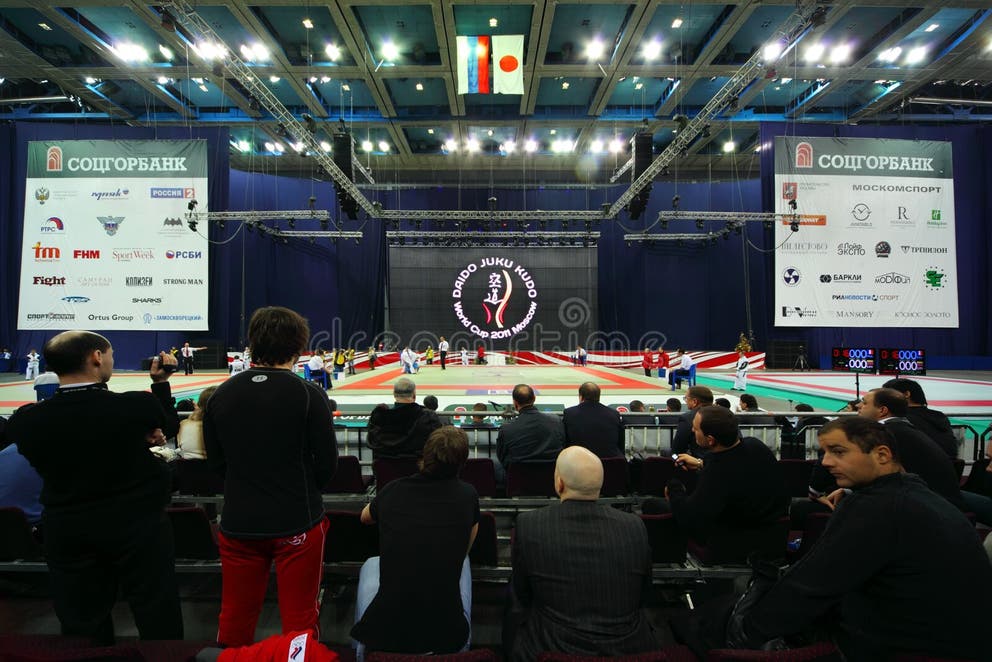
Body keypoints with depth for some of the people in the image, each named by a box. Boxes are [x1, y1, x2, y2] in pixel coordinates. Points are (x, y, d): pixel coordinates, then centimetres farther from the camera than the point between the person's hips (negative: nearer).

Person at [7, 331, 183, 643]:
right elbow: (170, 426, 1)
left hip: (68, 535, 3)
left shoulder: (25, 420, -13)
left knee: (83, 629, 18)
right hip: (139, 526, -3)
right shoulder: (139, 405, -22)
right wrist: (161, 382, 8)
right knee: (159, 622, 13)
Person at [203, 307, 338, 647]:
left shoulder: (222, 394, -4)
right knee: (299, 619, 12)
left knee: (234, 618, 21)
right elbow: (327, 464, -11)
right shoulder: (308, 394, -15)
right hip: (297, 522, -3)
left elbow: (216, 460, 5)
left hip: (238, 523, 4)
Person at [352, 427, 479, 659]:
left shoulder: (392, 490, -7)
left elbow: (365, 517, 19)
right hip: (449, 637, 0)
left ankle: (362, 649, 44)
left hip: (382, 635, 1)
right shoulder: (468, 495, -8)